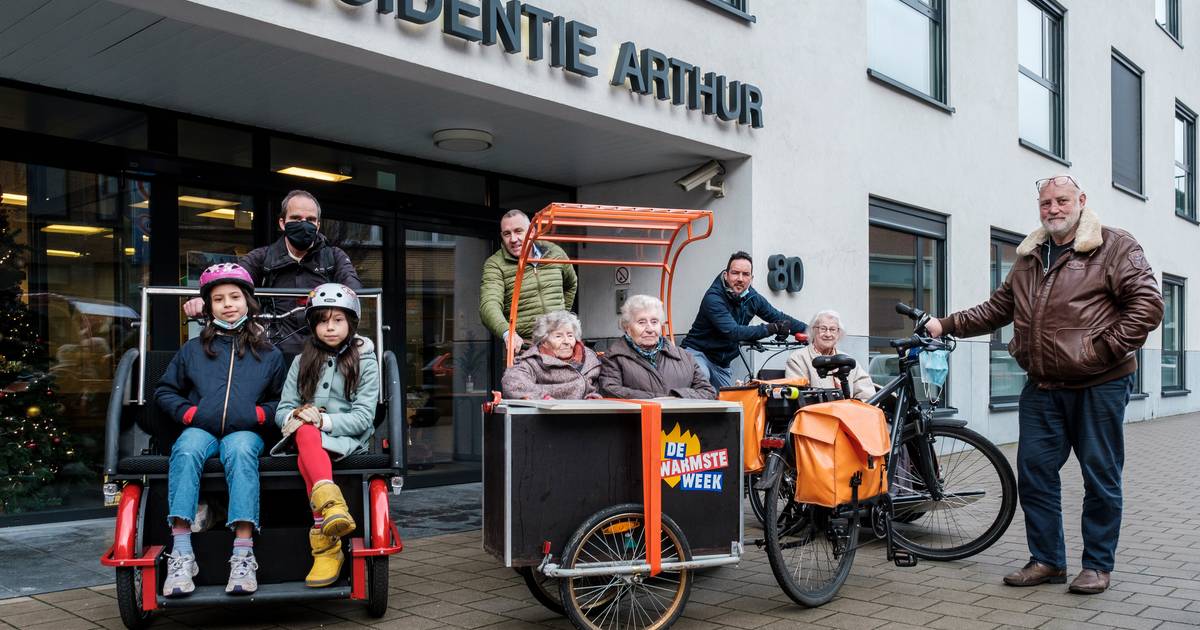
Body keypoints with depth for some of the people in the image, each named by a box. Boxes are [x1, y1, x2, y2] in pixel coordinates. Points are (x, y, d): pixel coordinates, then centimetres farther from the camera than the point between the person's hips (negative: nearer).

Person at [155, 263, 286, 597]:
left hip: (245, 432, -1)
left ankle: (243, 555, -46)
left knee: (240, 450, -38)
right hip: (201, 429, 1)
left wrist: (259, 413, 0)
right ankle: (181, 554, -41)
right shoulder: (193, 350, 21)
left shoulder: (269, 354, 19)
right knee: (186, 449, -36)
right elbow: (164, 391, 24)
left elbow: (283, 400, 20)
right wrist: (187, 411, 4)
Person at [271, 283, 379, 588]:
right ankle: (333, 506, -57)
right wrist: (296, 417, -12)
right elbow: (283, 410, 12)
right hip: (308, 436, 3)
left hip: (347, 439, -2)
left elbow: (363, 417, -5)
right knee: (305, 433, -36)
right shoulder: (302, 361, 17)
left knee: (305, 458, -35)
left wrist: (324, 420, -19)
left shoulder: (365, 362, 5)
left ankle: (325, 546, -44)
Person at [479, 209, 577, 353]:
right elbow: (489, 305, -20)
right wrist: (506, 333, -37)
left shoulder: (555, 253, 10)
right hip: (522, 345, -3)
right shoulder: (495, 264, -3)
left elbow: (571, 284, 31)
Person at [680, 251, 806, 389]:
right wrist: (772, 329, -30)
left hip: (722, 362, 7)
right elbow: (733, 332, -32)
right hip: (697, 352, -7)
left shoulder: (752, 297, -1)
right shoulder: (713, 298, -24)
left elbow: (778, 317, 11)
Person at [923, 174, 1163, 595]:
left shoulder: (1115, 247, -3)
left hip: (1099, 385, -5)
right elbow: (997, 309, 19)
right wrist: (947, 325, 12)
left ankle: (1097, 565, 17)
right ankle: (1046, 560, 18)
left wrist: (1106, 349, -16)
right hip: (1043, 387, 6)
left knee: (1100, 477, 4)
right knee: (1034, 472, 6)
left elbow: (1147, 304, -10)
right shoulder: (1029, 258, 15)